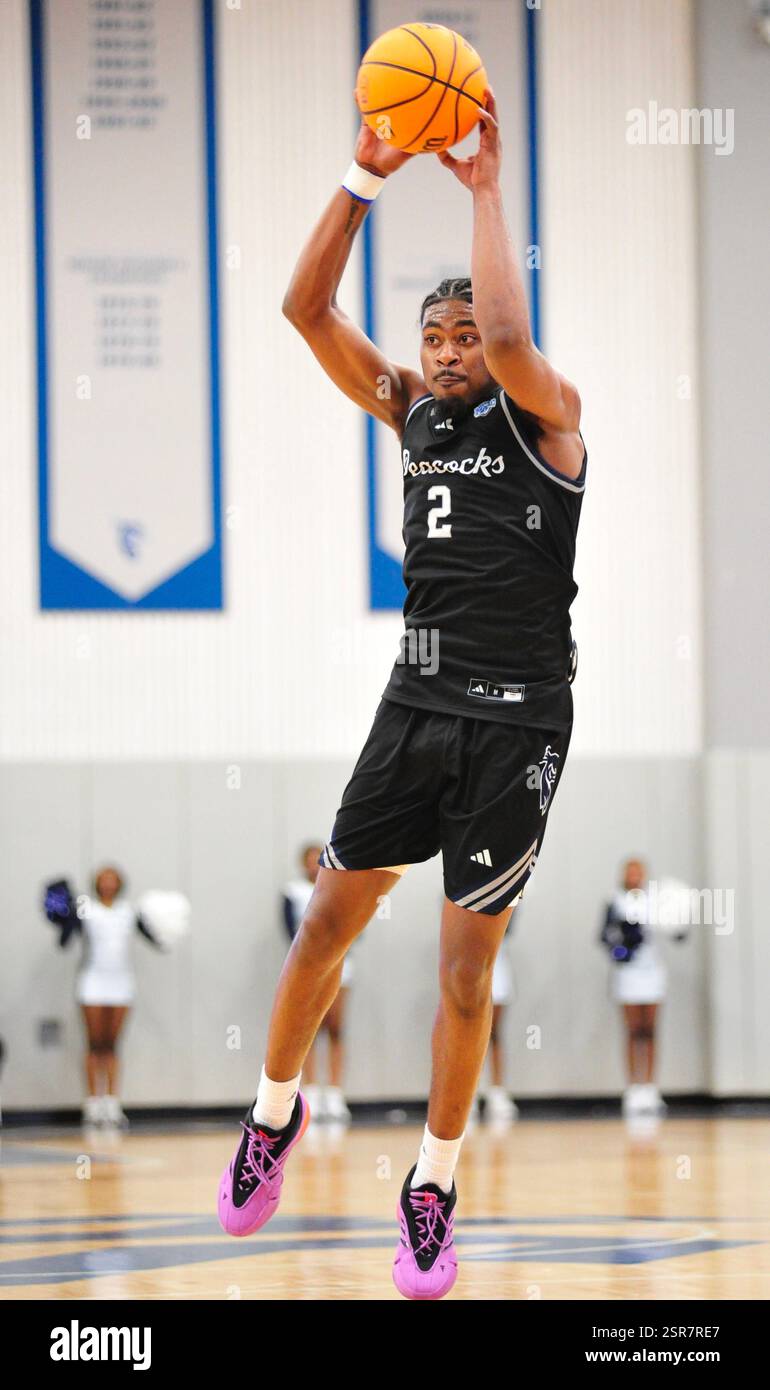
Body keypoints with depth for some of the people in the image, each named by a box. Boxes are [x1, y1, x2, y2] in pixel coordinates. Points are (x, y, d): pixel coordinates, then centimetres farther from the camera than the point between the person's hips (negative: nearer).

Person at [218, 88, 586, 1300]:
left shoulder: (544, 417, -5)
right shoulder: (410, 410, 9)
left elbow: (510, 339, -28)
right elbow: (307, 308, 0)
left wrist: (486, 188, -20)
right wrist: (366, 174, -10)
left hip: (515, 720, -4)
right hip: (417, 702, 5)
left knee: (467, 963, -2)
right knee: (330, 917, 5)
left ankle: (434, 1190, 11)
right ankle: (275, 1117, 27)